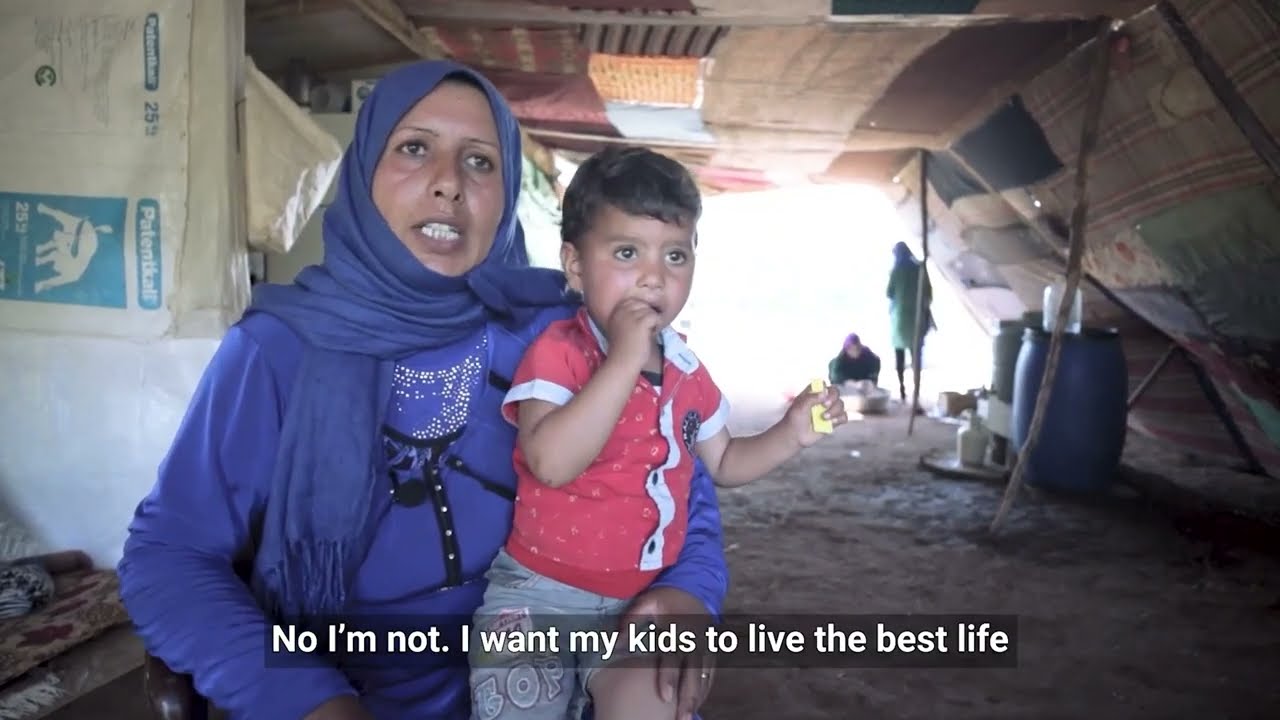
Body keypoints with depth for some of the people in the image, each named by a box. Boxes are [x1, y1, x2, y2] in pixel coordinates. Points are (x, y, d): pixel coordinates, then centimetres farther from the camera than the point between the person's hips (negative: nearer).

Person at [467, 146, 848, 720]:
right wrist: (625, 359, -30)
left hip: (643, 598, 4)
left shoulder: (687, 370, 4)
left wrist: (791, 433, 3)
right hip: (541, 591, -3)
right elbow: (551, 463, -31)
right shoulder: (557, 350, -14)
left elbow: (722, 463, 19)